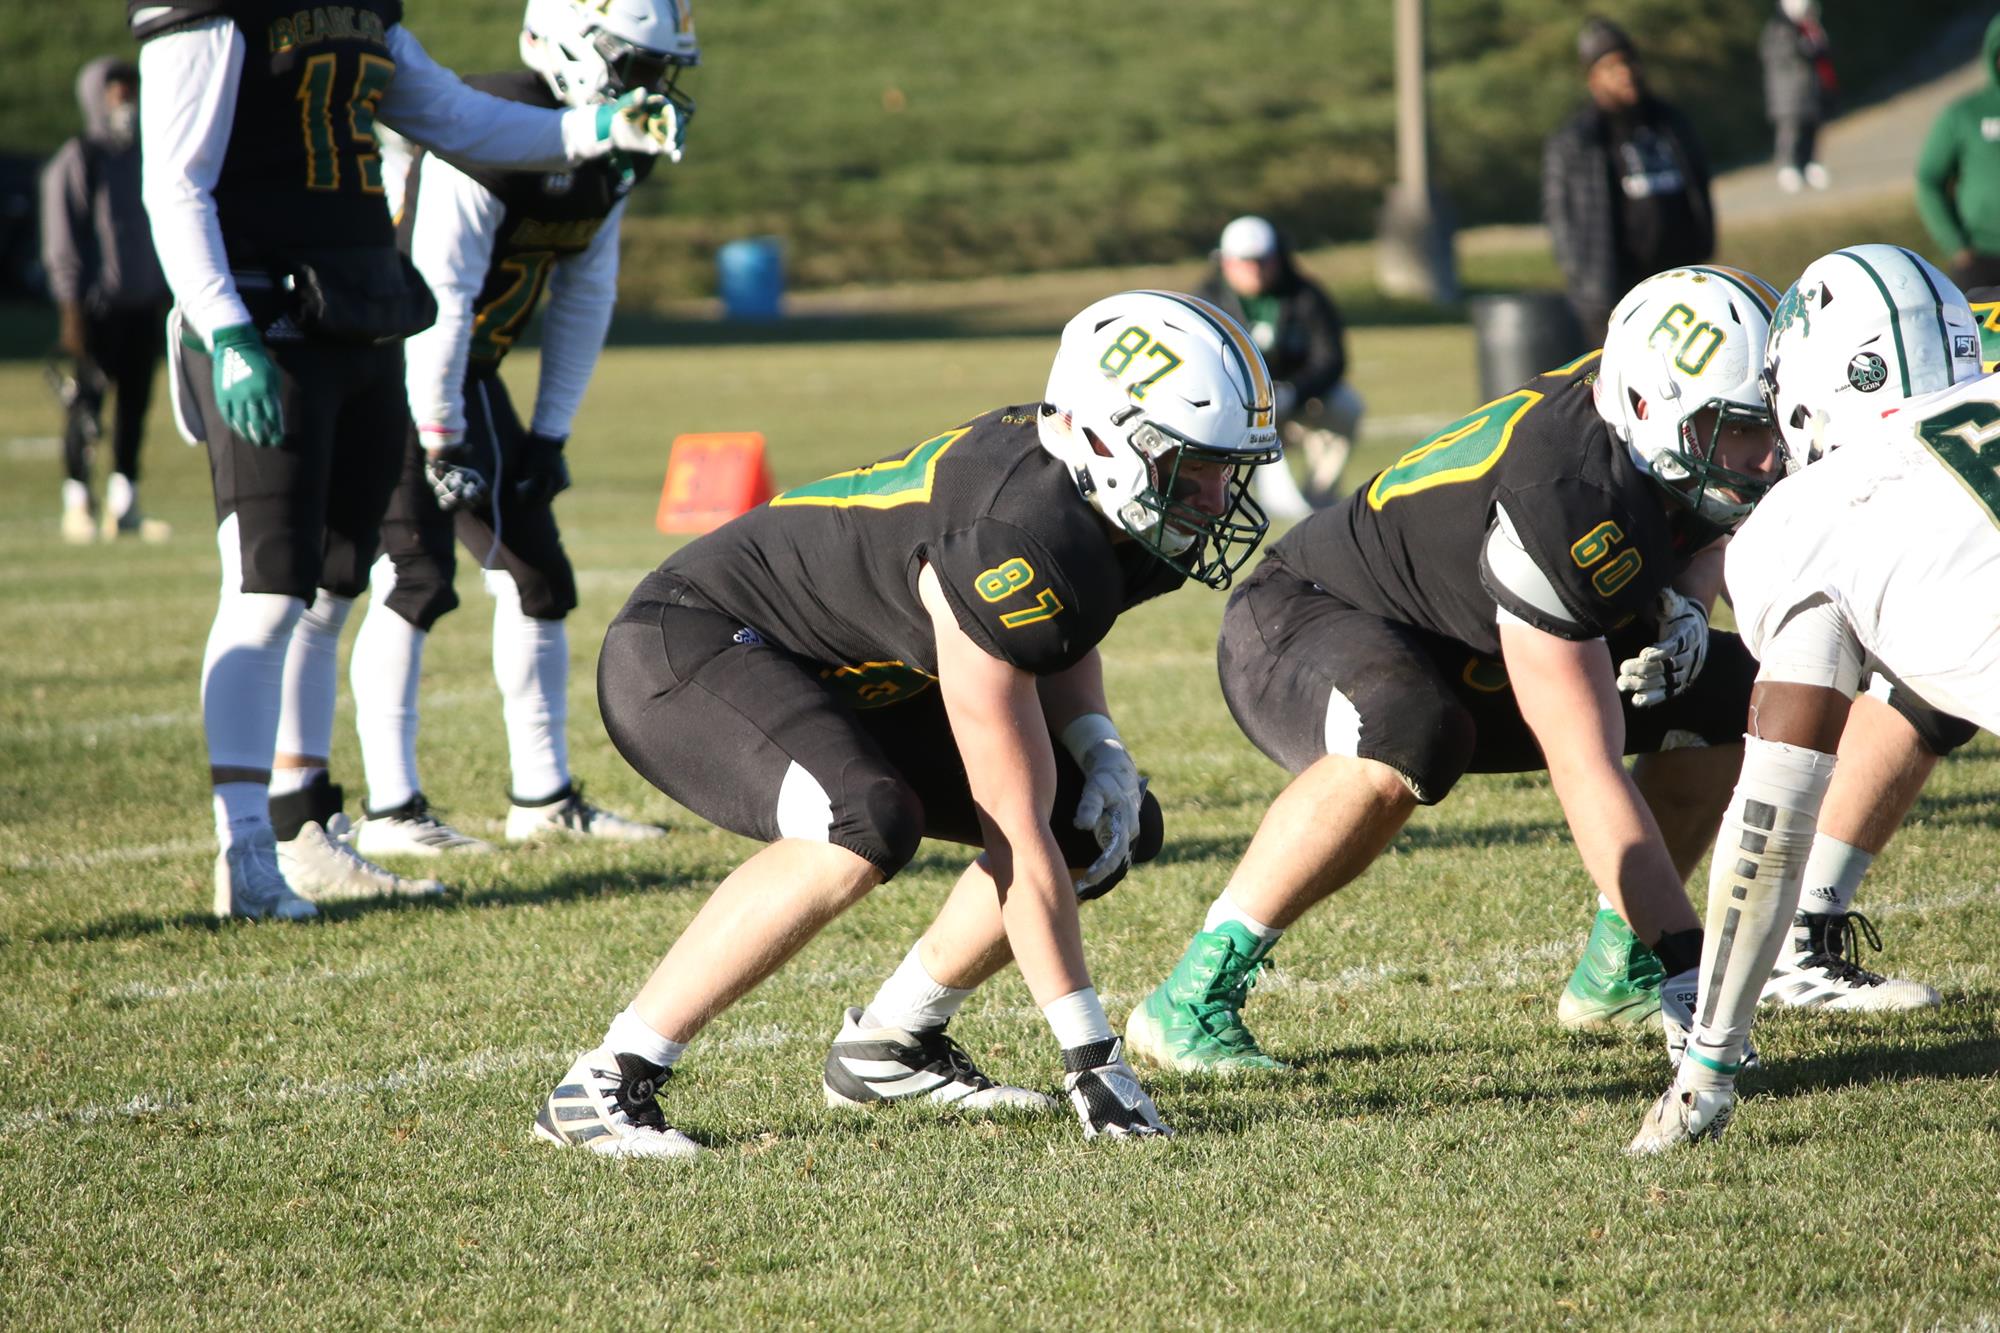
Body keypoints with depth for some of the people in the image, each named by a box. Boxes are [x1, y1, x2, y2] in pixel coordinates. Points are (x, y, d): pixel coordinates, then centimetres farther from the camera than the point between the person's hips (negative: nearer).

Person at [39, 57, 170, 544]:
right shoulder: (76, 161, -4)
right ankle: (77, 503, 1)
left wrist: (163, 299, 17)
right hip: (97, 303, -6)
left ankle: (124, 504, 12)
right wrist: (72, 312, -11)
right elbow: (62, 243, -6)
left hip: (143, 303, 6)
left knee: (134, 403, 6)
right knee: (85, 405, -6)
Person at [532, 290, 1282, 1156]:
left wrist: (1096, 742, -4)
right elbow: (1017, 836, -30)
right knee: (864, 826, -38)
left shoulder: (1124, 533, -7)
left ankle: (887, 1048, 15)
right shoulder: (1018, 542, -33)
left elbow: (1062, 634, 19)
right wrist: (1088, 1053, -27)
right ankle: (605, 1084, -28)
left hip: (850, 683, 10)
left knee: (1113, 825, 3)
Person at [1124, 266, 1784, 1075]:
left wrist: (1684, 604, -11)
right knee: (1408, 737, -42)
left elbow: (1703, 534, 14)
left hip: (1475, 660, 9)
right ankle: (1192, 998, -29)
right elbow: (1587, 773, -38)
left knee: (1724, 697, -2)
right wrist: (1693, 968, -39)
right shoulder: (1562, 498, -37)